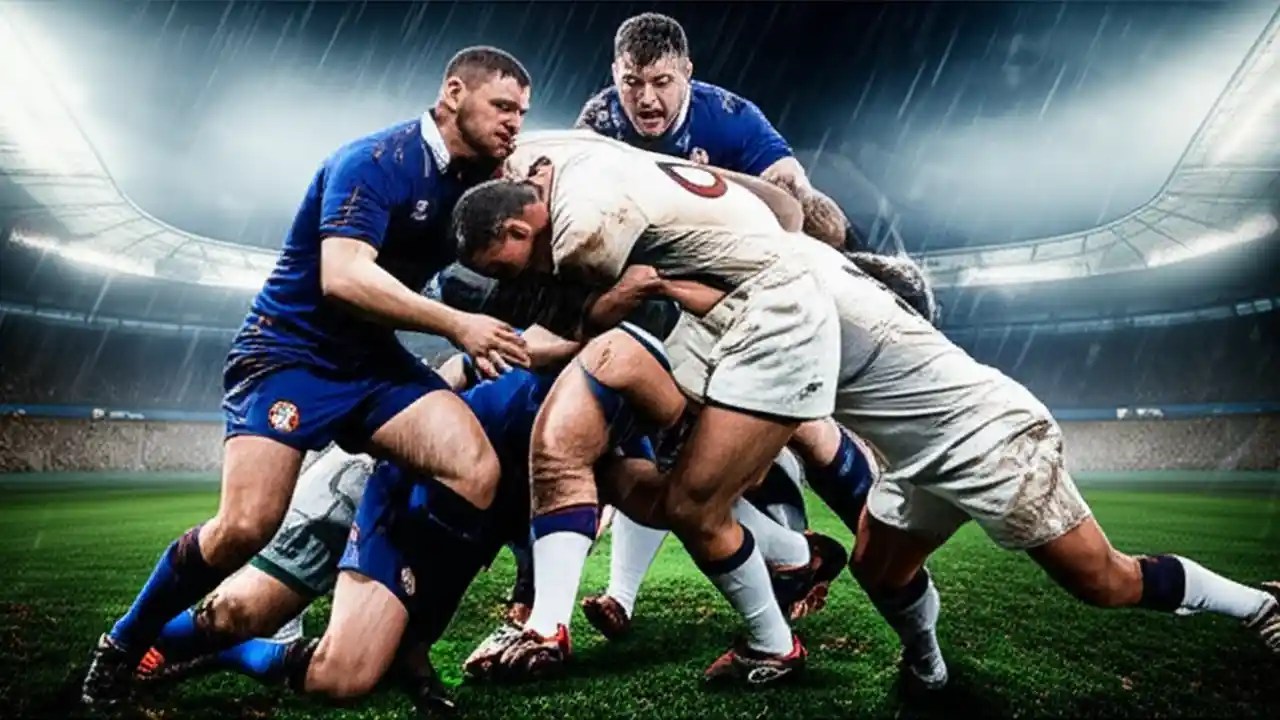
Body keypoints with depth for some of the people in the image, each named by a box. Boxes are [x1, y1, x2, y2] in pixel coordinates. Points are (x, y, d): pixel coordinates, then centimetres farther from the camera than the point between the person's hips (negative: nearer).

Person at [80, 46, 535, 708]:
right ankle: (124, 643, 13)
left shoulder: (476, 174, 6)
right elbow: (344, 277, -28)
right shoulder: (374, 162, -16)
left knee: (477, 472, -18)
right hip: (291, 349, -6)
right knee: (245, 526, -18)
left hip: (375, 361, 6)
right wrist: (457, 325, -26)